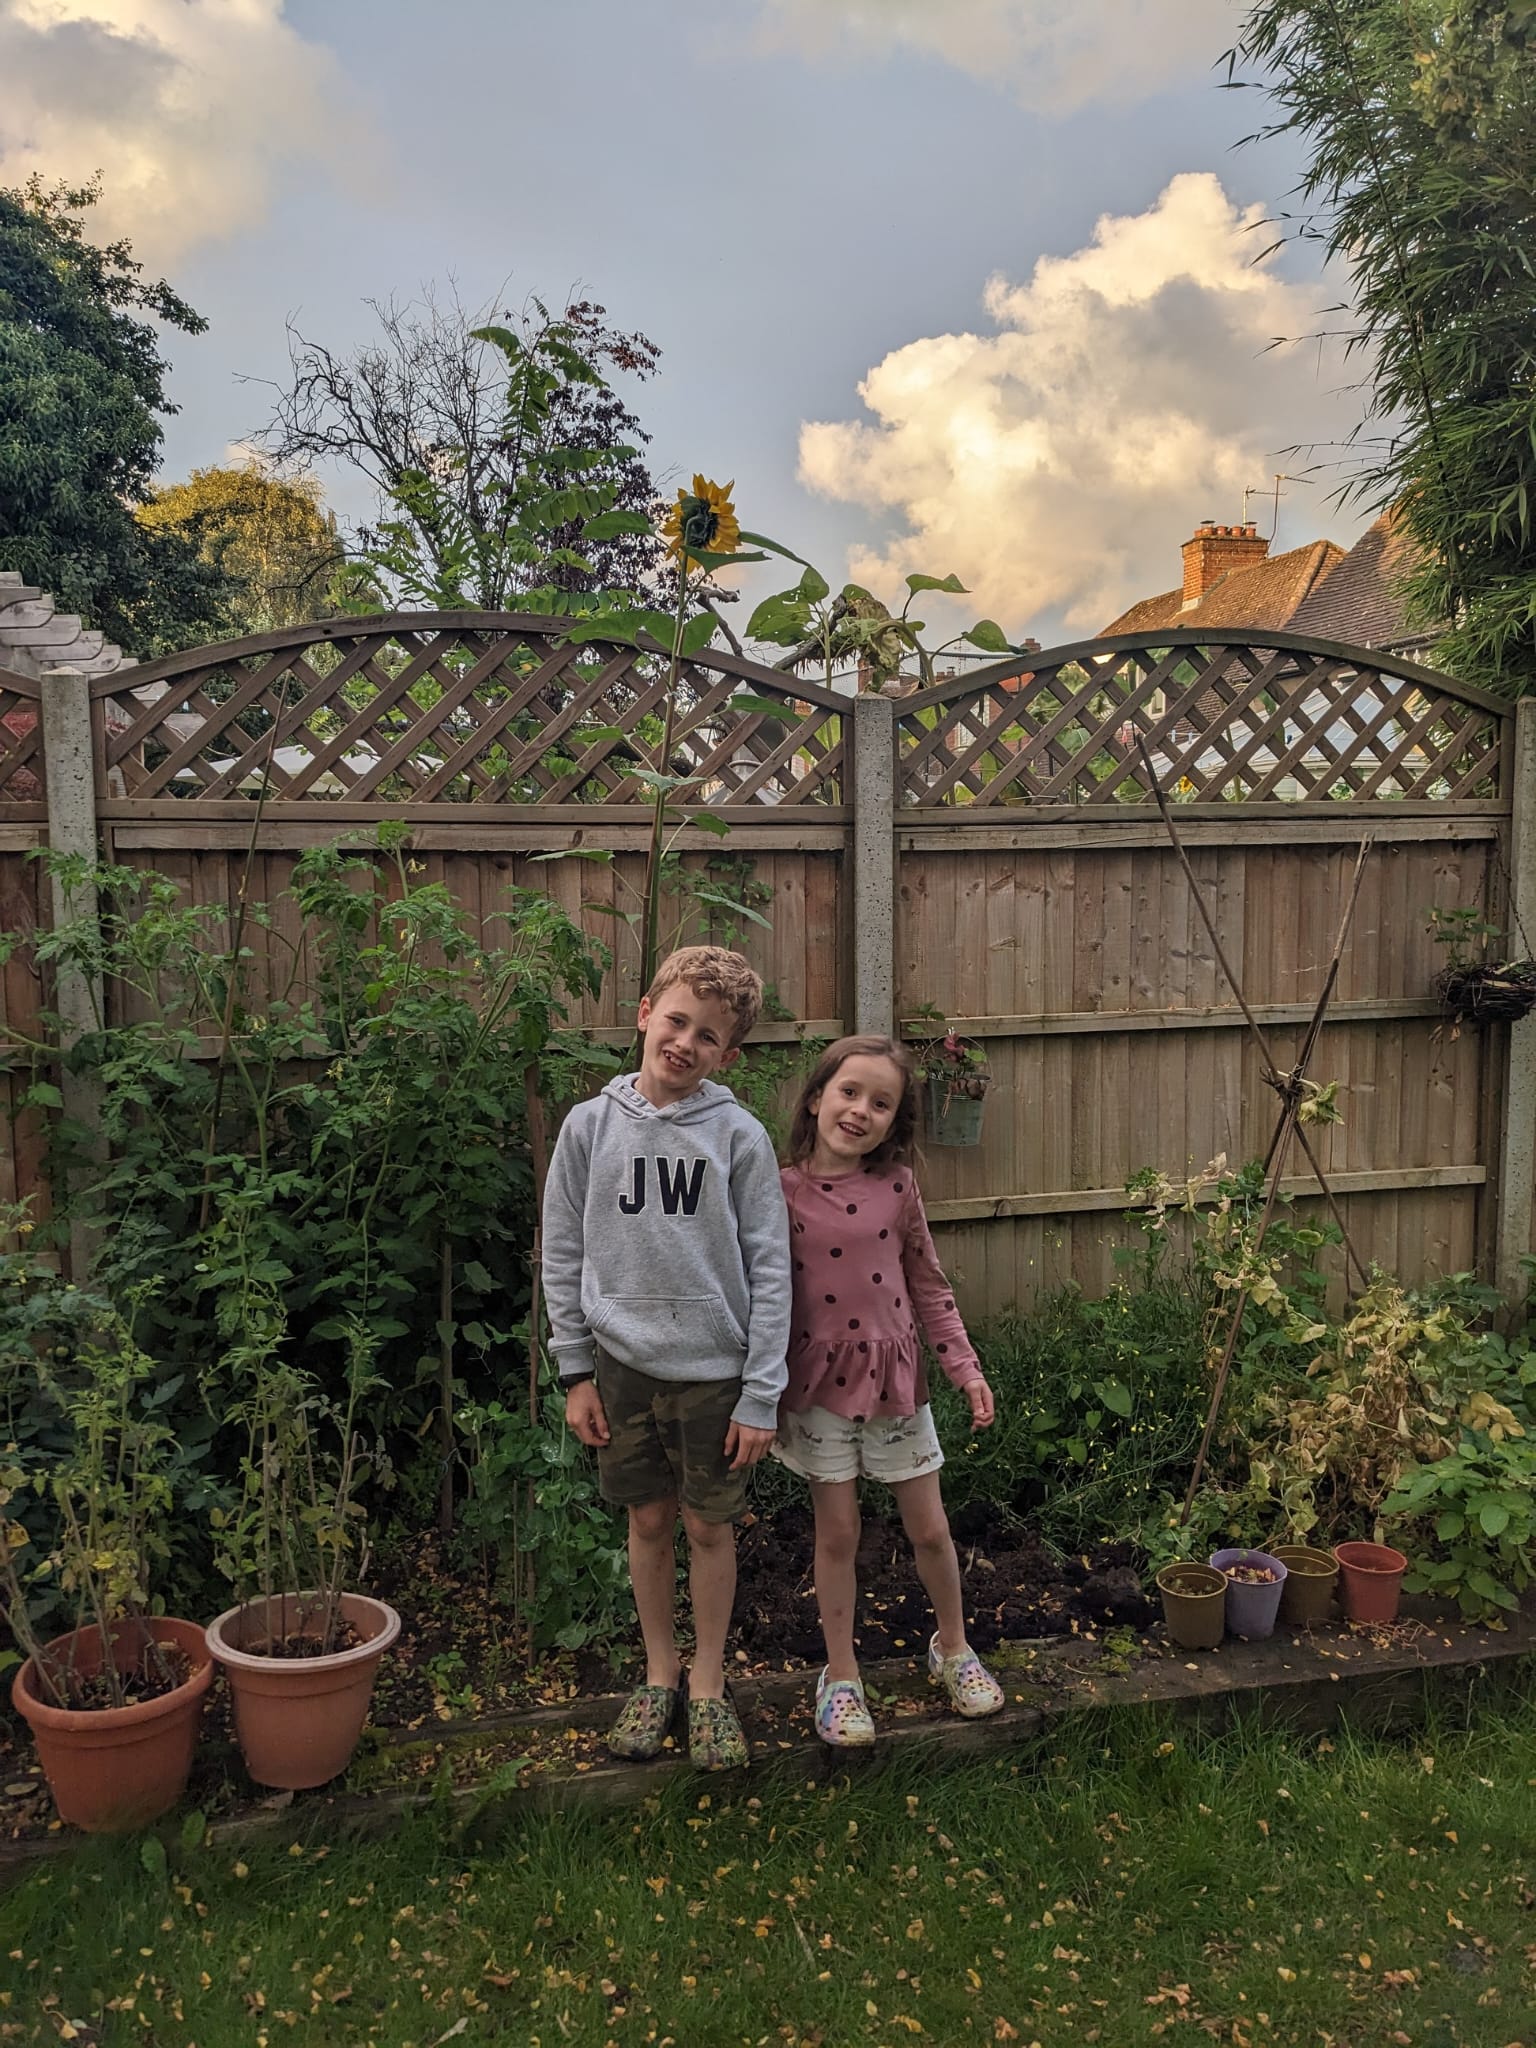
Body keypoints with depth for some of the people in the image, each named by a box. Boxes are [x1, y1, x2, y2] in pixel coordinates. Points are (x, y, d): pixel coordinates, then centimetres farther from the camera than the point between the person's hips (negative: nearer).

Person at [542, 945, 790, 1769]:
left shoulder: (740, 1136, -8)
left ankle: (708, 1685, 30)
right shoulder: (591, 1125, -3)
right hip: (623, 1362, 2)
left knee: (710, 1525, 11)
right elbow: (562, 1256, 3)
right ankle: (660, 1674, 34)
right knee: (648, 1521, 15)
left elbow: (769, 1269, -6)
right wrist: (576, 1370, 2)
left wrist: (762, 1393, -8)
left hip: (714, 1367, -1)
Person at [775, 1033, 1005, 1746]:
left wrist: (967, 1369, 2)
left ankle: (952, 1647, 37)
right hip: (818, 1381, -2)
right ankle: (840, 1676, 28)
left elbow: (928, 1286, 5)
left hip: (894, 1377, 2)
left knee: (929, 1528, 11)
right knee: (837, 1533, 8)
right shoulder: (782, 1191, -9)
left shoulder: (897, 1187, -3)